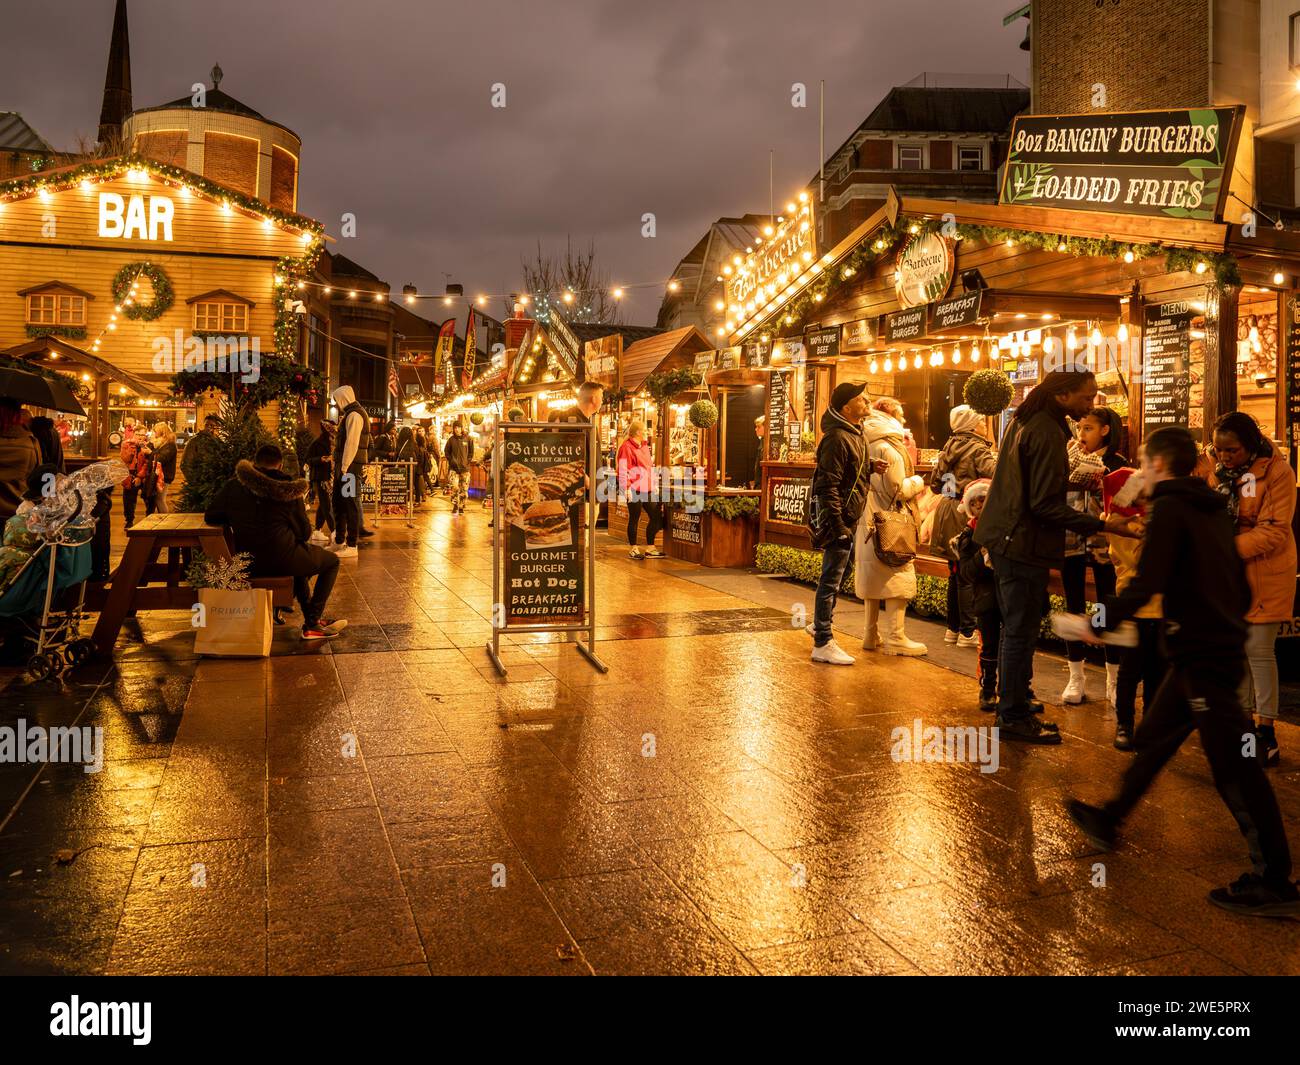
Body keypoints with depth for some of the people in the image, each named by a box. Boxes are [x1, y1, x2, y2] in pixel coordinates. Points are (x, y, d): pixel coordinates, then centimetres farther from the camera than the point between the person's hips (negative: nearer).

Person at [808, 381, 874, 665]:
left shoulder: (853, 433, 13)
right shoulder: (837, 438, -19)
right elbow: (827, 486, -23)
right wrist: (837, 524, -25)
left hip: (848, 518, 10)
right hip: (840, 516, -10)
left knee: (834, 576, 20)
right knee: (831, 579, -5)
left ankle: (821, 624, 36)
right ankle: (822, 644, 1)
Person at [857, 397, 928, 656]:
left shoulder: (869, 446, 12)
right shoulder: (890, 449, -14)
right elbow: (897, 490, -15)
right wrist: (918, 482, 1)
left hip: (869, 522, 9)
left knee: (874, 576, 13)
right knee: (899, 577, -4)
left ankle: (871, 635, 20)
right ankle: (895, 638, -4)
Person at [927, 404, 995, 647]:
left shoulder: (949, 447, 14)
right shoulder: (977, 448, -8)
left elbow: (935, 484, 17)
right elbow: (995, 473, -26)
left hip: (947, 511, 7)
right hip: (966, 516, -7)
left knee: (955, 573, 14)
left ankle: (953, 628, 20)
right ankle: (968, 632, 0)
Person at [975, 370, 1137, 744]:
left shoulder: (1025, 420, 11)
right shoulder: (1047, 432, -20)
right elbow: (1046, 505, -23)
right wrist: (1102, 525, -20)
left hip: (1005, 539, 10)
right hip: (1025, 544, -10)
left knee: (1015, 628, 19)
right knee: (1021, 632, -1)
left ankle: (1013, 701, 31)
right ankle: (1014, 717, 8)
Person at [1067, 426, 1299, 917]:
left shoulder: (1170, 509, -12)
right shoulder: (1213, 510, 14)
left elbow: (1146, 583, -21)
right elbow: (1241, 587, 18)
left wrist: (1104, 621, -11)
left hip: (1202, 654, -10)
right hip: (1224, 643, 10)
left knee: (1233, 766, -5)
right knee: (1153, 737, 19)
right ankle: (1109, 820, 33)